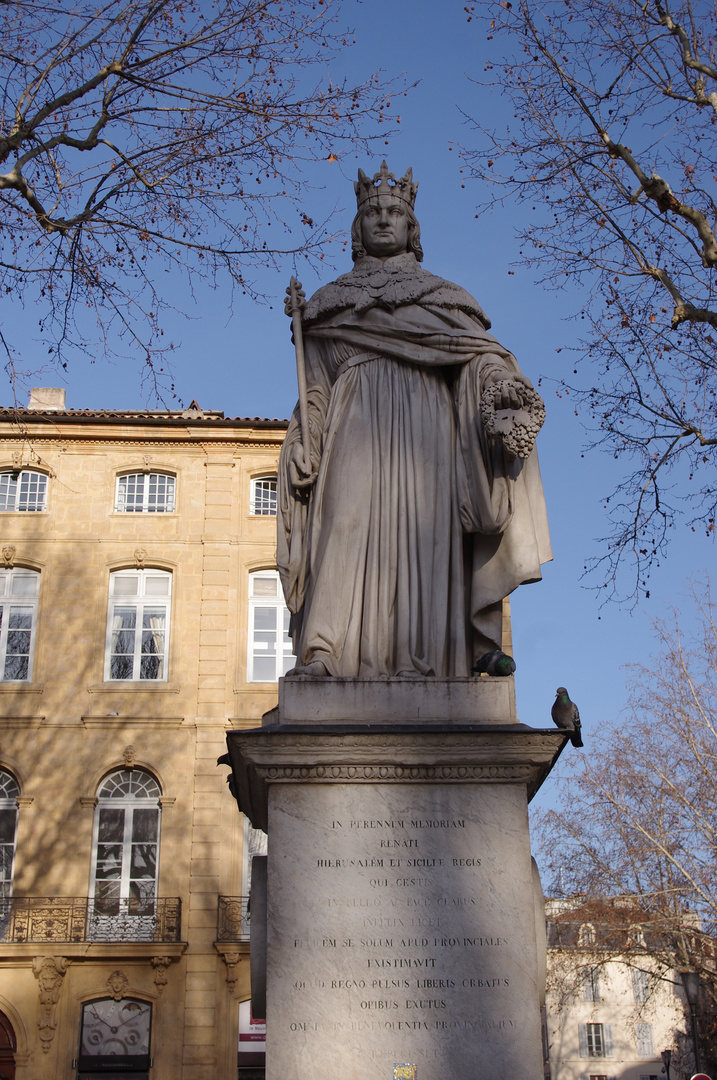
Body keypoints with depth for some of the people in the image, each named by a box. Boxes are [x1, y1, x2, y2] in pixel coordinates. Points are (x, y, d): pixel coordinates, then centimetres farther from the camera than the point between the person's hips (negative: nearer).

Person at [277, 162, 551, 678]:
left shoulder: (445, 297, 23)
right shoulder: (332, 301, 26)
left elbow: (481, 353, 6)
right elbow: (315, 387, 18)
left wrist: (500, 384, -17)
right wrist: (304, 442, 0)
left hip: (423, 432, 0)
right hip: (356, 425, 0)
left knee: (421, 535, -15)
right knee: (347, 529, -19)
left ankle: (418, 663, -24)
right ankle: (323, 656, -29)